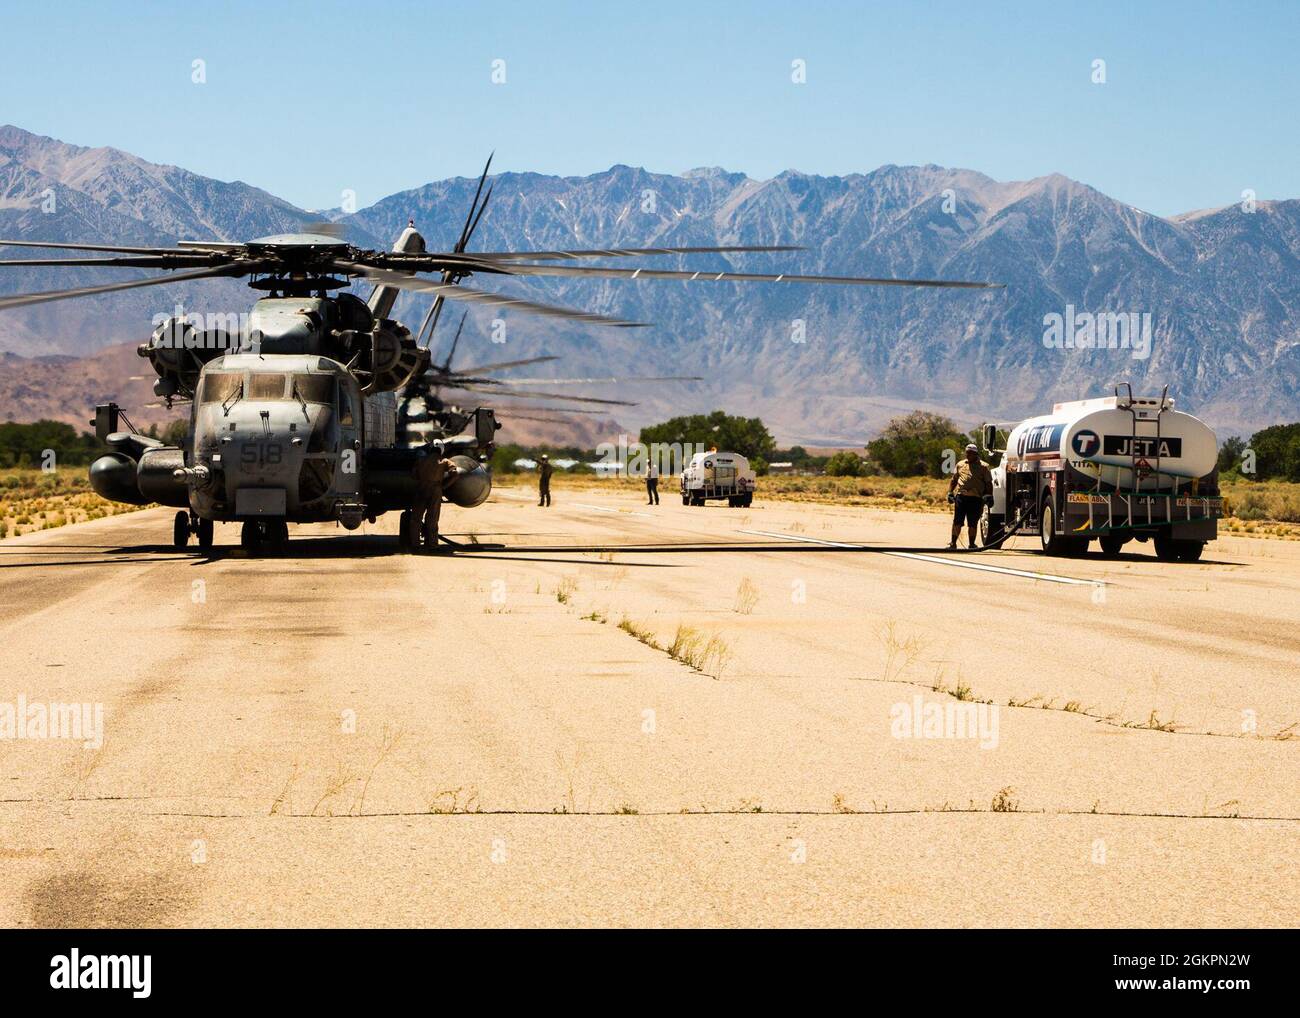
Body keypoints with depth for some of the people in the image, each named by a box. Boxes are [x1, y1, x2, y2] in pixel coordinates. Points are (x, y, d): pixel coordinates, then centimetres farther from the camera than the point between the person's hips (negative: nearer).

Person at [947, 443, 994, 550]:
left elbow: (988, 483, 7)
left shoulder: (983, 466, 7)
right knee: (957, 521, -1)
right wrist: (950, 492, 12)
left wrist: (989, 496, -4)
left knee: (972, 524, 3)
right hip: (960, 496, 2)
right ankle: (953, 543, 5)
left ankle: (972, 544, 12)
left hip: (975, 498, -2)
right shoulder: (960, 465, 17)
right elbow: (953, 480, 22)